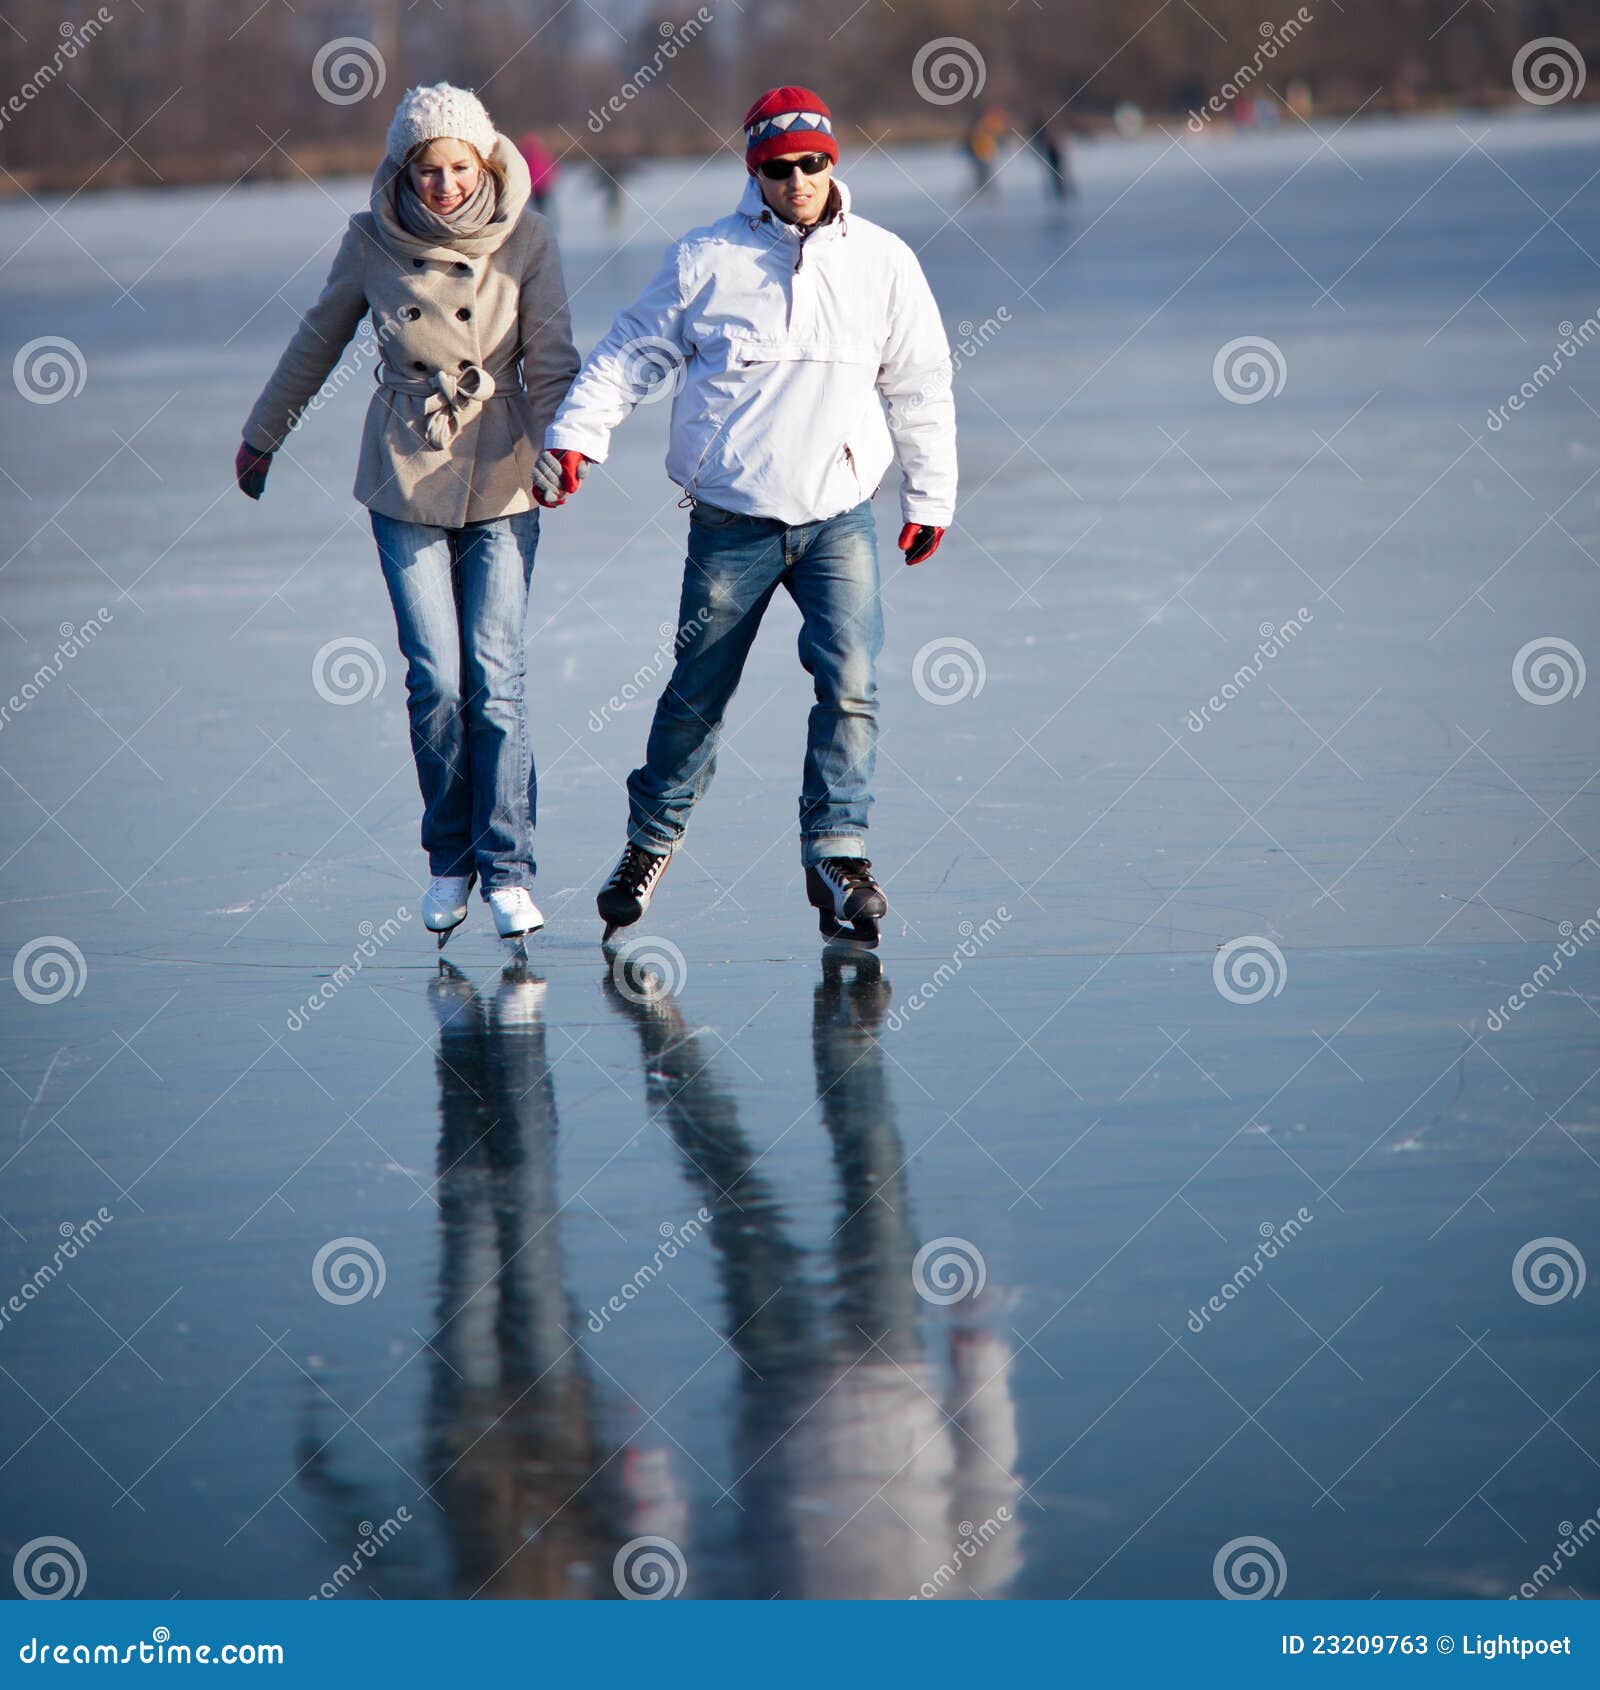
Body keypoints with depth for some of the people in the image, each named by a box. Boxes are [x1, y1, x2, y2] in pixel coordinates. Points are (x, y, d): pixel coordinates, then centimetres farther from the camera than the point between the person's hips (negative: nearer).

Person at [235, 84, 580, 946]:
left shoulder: (524, 240, -6)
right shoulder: (372, 242, -3)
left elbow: (550, 358, -5)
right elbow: (316, 343, 11)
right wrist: (262, 437, 21)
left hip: (501, 482, -1)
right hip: (405, 482, 1)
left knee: (495, 678, -6)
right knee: (435, 680, -3)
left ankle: (507, 866, 4)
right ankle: (450, 857, 15)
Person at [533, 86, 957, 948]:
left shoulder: (883, 261, 3)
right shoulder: (705, 260, -2)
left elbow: (921, 385, 12)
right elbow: (629, 350, 4)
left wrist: (930, 496, 15)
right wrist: (574, 432, -8)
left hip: (839, 514, 1)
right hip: (731, 519, -1)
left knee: (849, 681, -15)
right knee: (698, 691, 8)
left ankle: (837, 854, -10)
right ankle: (651, 839, 28)